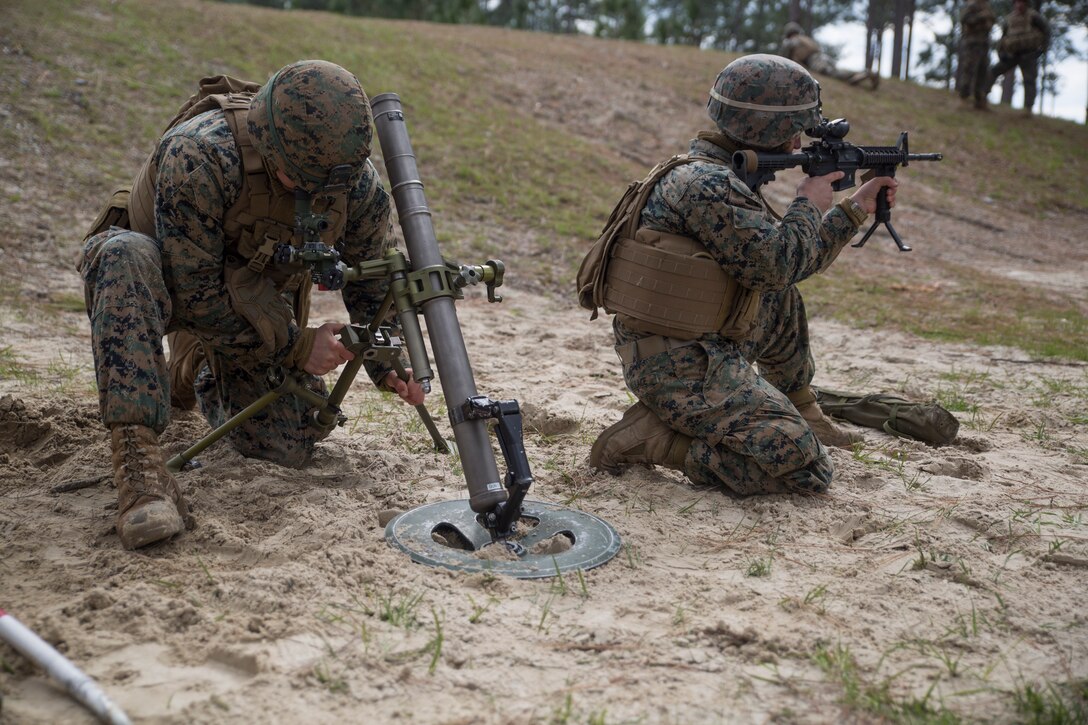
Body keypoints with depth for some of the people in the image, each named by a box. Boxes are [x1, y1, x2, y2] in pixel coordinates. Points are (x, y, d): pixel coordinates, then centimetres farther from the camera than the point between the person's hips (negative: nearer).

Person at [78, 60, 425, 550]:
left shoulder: (355, 175, -20)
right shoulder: (198, 155, -36)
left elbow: (373, 277, -3)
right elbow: (191, 293, -31)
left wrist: (388, 364, -14)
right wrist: (295, 347, -27)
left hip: (254, 299, 4)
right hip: (164, 281, -4)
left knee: (290, 445, -8)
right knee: (127, 254, -39)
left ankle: (196, 367, 25)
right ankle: (138, 462, -38)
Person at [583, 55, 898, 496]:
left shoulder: (725, 177, 14)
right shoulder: (706, 184, -18)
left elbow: (791, 262, 22)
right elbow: (776, 265, -21)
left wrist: (856, 208, 25)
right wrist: (809, 204, -4)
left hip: (703, 345, 10)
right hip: (680, 368, -10)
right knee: (806, 470, -10)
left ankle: (801, 414, 33)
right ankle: (649, 439, -9)